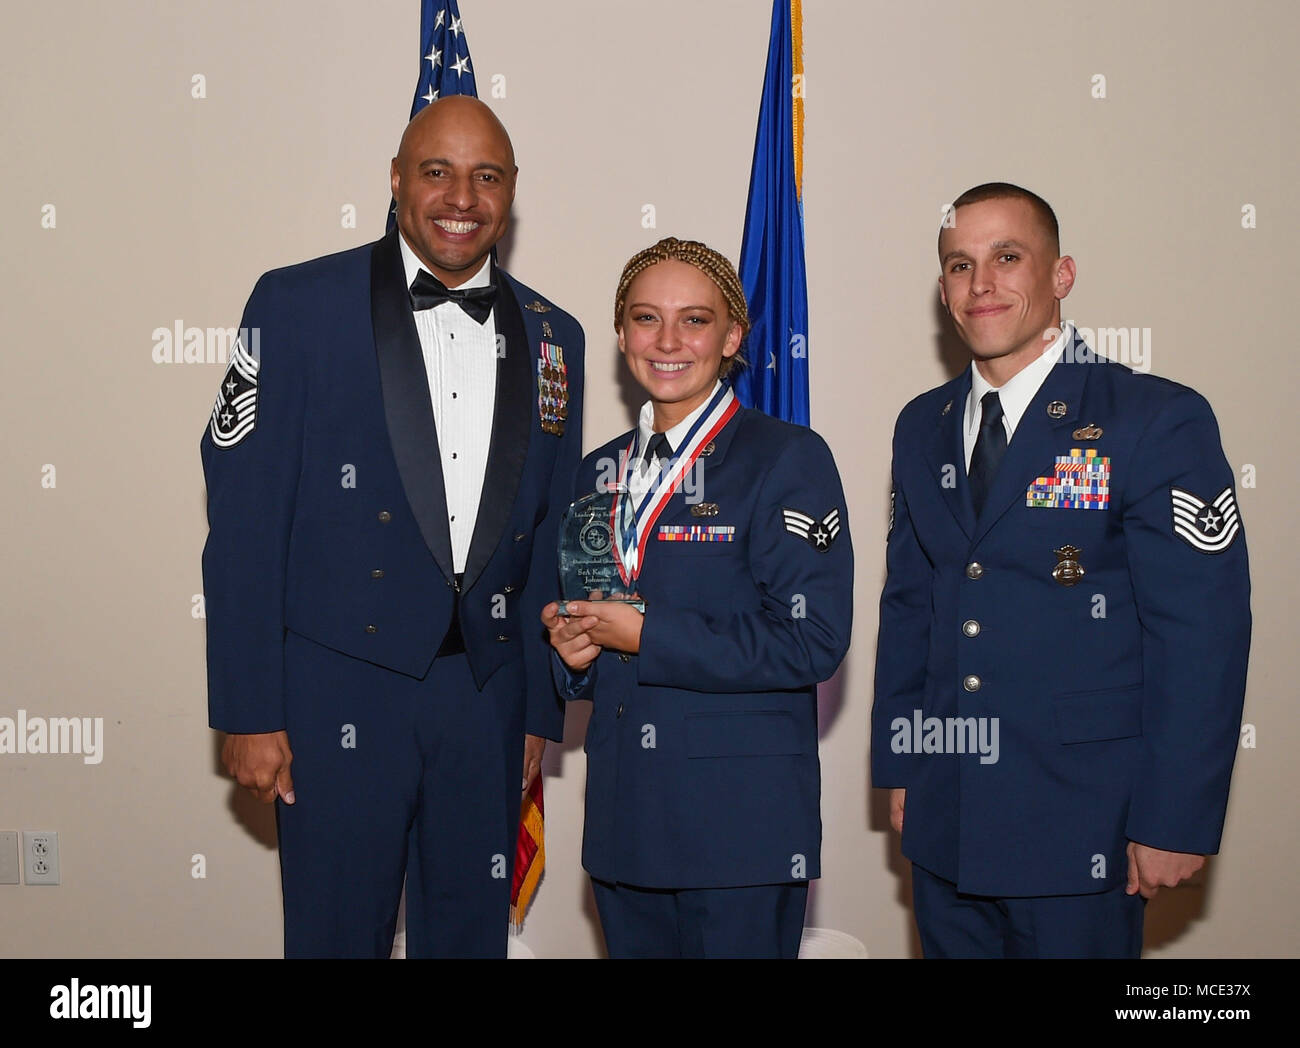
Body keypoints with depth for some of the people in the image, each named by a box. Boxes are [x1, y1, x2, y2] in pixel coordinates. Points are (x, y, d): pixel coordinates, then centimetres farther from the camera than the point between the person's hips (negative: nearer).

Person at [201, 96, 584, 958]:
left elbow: (551, 537, 11)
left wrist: (541, 710, 11)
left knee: (473, 934, 15)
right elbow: (244, 521, -7)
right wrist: (249, 712, -10)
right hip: (340, 692, -3)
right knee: (337, 933, 7)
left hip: (487, 695, 4)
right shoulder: (298, 306, -4)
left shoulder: (552, 337, 8)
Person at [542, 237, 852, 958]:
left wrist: (644, 634, -15)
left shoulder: (788, 459, -6)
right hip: (624, 818, 6)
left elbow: (812, 641, -16)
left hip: (742, 824, -5)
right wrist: (572, 649, -3)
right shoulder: (600, 473, 13)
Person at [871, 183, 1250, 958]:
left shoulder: (1159, 421, -9)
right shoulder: (924, 427, 9)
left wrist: (1175, 823, -14)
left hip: (1080, 828, -5)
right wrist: (898, 766, 9)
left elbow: (1202, 633, -12)